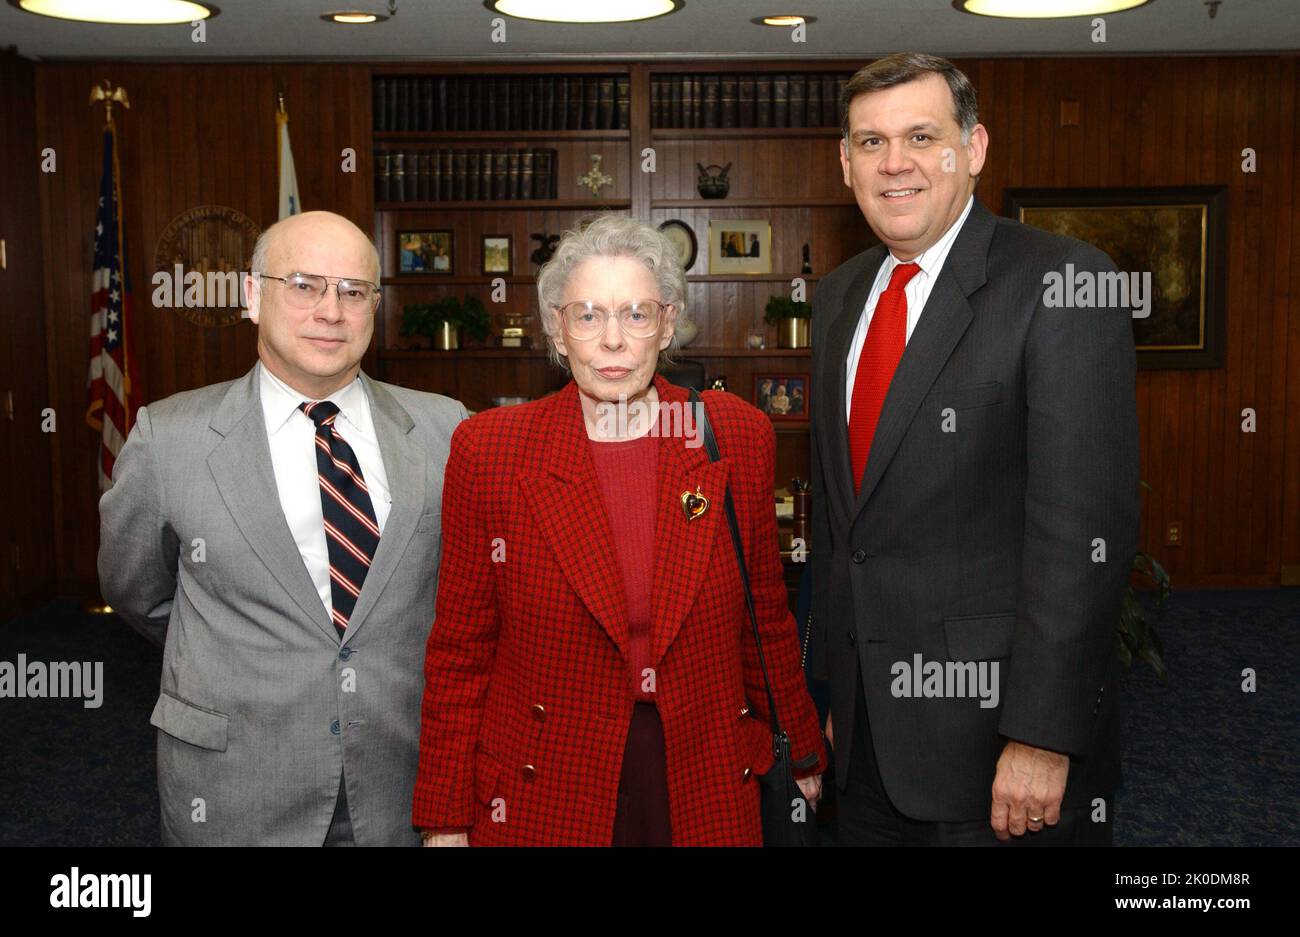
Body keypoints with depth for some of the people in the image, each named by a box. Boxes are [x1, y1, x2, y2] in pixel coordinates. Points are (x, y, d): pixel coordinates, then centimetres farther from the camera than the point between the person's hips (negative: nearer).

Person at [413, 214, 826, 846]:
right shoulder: (487, 450, -8)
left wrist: (802, 757, 14)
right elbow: (460, 648, -2)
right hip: (541, 801, -1)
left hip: (711, 792, 2)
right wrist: (446, 820, -2)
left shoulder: (737, 436, -4)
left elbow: (766, 616, 7)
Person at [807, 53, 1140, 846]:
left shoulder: (1062, 281, -12)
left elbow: (1086, 523, -17)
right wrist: (833, 682, 13)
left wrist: (1042, 736, -19)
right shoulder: (839, 296, 9)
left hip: (998, 727, -6)